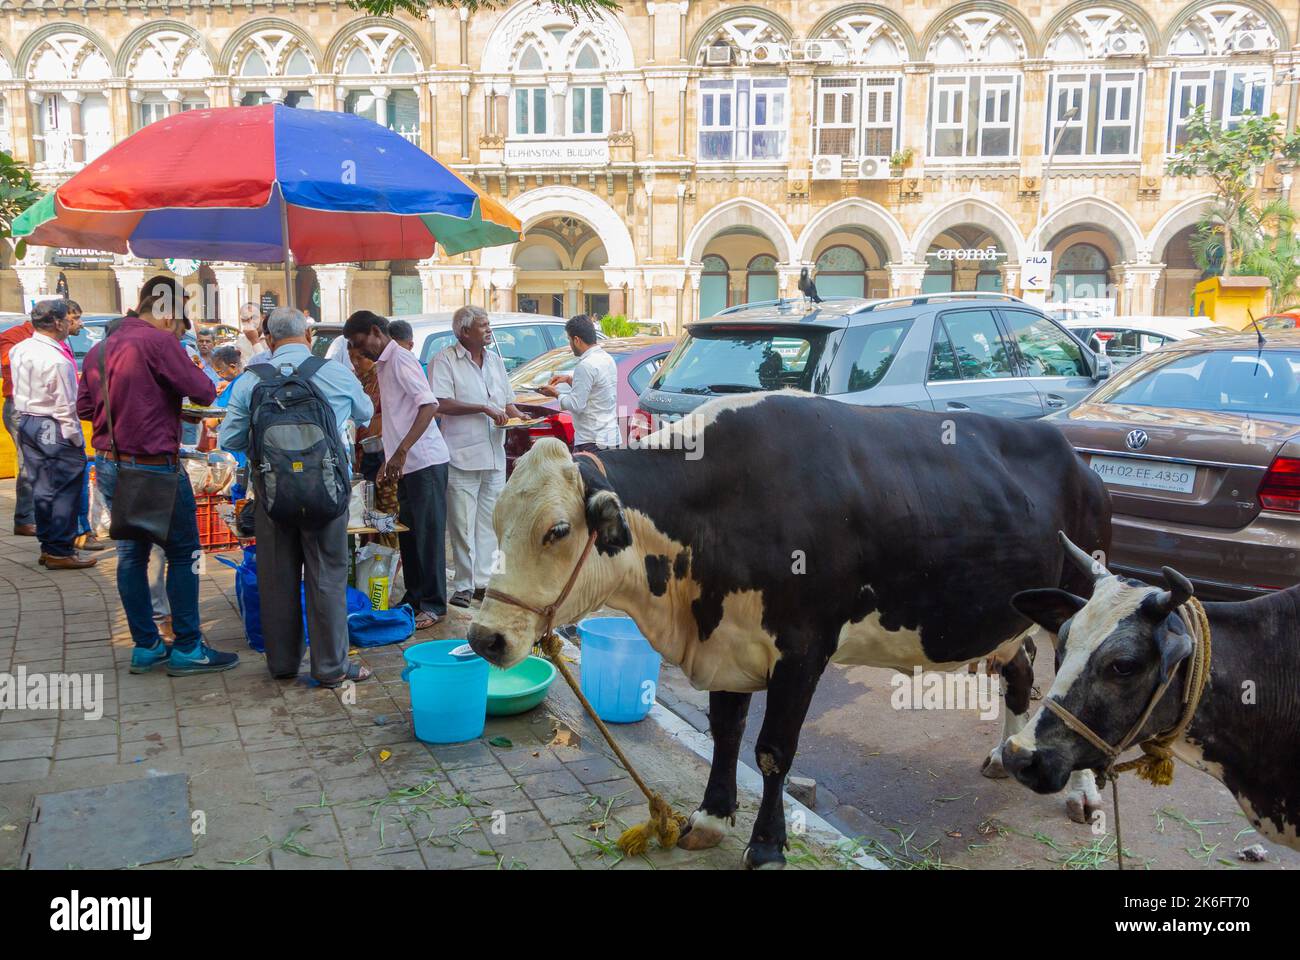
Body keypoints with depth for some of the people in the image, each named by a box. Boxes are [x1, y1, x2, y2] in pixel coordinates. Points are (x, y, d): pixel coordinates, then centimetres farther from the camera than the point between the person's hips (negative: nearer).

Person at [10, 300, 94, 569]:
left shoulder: (19, 350, 5)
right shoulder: (58, 360, -20)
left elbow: (17, 389, 14)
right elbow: (65, 408, -17)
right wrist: (77, 441, -11)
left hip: (26, 423, 9)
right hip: (53, 429, -9)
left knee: (41, 487, 14)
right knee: (64, 490, -1)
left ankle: (47, 547, 23)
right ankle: (60, 552, 3)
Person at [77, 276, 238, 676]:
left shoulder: (99, 348, 9)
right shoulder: (157, 341, -15)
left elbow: (84, 407, 15)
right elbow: (203, 392, -15)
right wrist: (201, 375, 4)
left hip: (108, 465, 8)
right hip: (153, 469, -8)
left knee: (131, 553, 13)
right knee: (183, 553, 3)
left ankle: (145, 646, 21)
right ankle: (187, 648, 8)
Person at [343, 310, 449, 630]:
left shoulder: (401, 360, -11)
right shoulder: (383, 365, 19)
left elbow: (429, 404, -22)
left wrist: (401, 452, -26)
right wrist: (390, 458, 22)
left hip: (424, 460, -10)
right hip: (406, 464, 10)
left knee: (428, 533, -4)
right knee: (408, 532, 13)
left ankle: (433, 604, 2)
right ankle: (414, 597, 23)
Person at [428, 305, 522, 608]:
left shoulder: (495, 360, 16)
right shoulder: (444, 360, -6)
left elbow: (507, 401, 23)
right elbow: (441, 404, -16)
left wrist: (513, 414, 0)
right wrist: (484, 408, -17)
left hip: (495, 455, 6)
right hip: (462, 456, -6)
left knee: (489, 523, 10)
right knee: (463, 526, -1)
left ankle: (483, 581, 19)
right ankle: (464, 585, 7)